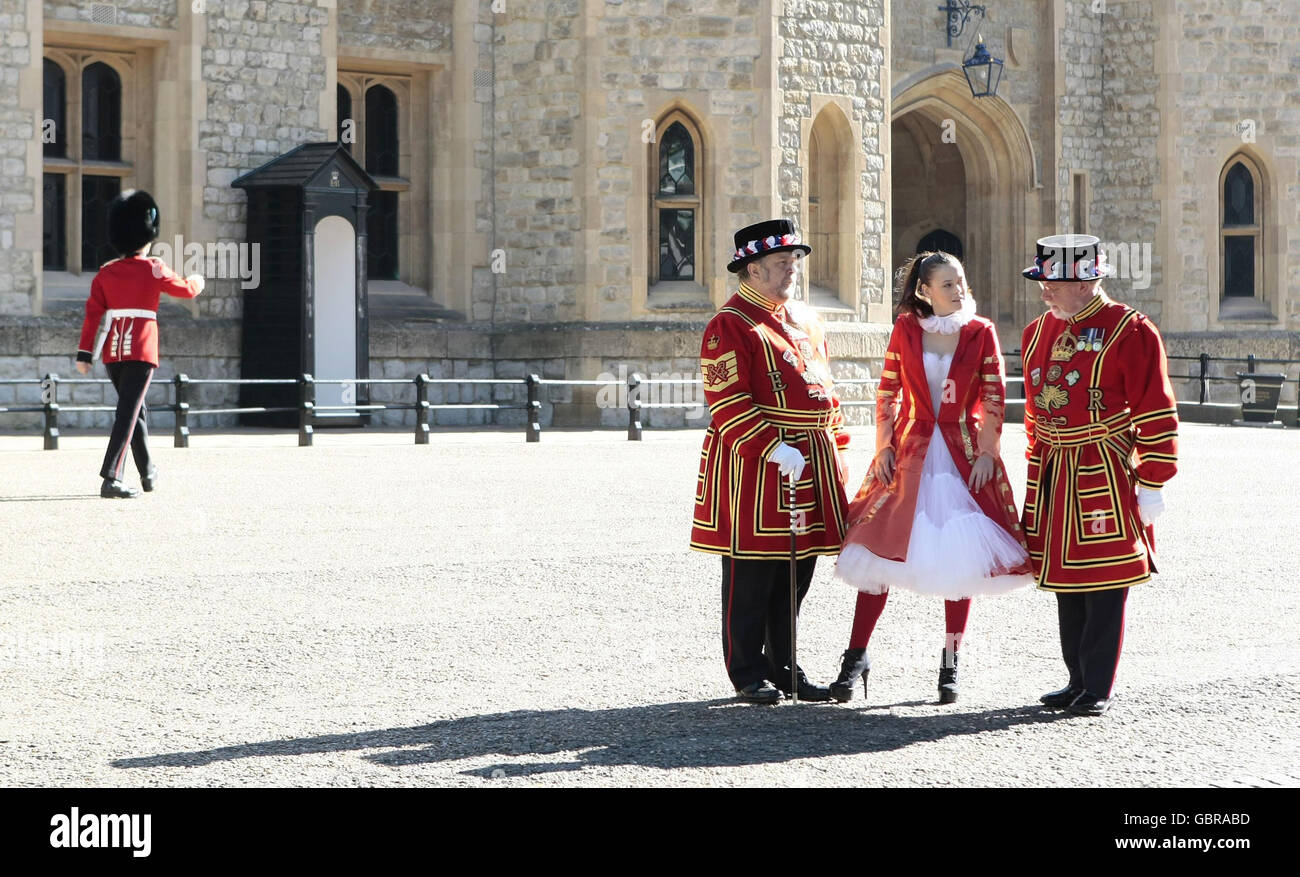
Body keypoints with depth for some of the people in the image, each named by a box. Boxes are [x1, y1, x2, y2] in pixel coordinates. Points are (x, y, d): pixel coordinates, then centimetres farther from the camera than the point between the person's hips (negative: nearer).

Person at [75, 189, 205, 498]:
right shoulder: (153, 270, -5)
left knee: (135, 409, 21)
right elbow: (187, 290, 9)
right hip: (142, 350, -5)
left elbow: (92, 314, 1)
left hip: (112, 351, 5)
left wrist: (84, 354, 1)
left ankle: (148, 473, 34)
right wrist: (197, 281, 32)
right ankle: (110, 479, -20)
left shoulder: (105, 273, 5)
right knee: (129, 412, -9)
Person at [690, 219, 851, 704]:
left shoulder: (805, 321, 17)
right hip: (754, 464, -8)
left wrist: (834, 448, 15)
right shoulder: (729, 325, -9)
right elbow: (727, 402, -16)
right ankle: (749, 674, 7)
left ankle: (784, 668, 20)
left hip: (811, 461, 8)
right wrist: (774, 449, -21)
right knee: (752, 575, -1)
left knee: (798, 572, 11)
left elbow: (824, 391, 23)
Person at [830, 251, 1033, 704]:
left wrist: (987, 453, -8)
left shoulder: (981, 332, 1)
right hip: (911, 450, 0)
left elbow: (993, 398, -1)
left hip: (963, 454, 0)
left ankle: (950, 665, 13)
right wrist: (883, 447, -3)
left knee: (960, 557, 2)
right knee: (882, 546, -5)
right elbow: (888, 391, 4)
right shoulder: (906, 329, 3)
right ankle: (856, 657, 1)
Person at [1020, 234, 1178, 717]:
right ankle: (1078, 681, 20)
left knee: (1103, 585, -3)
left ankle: (1098, 689, 4)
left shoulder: (1131, 332, -10)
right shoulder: (1038, 332, 10)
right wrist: (1037, 467, 18)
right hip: (1053, 476, 7)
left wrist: (1151, 484, -12)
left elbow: (1156, 414, -10)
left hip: (1105, 474, -6)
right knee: (1065, 582, 10)